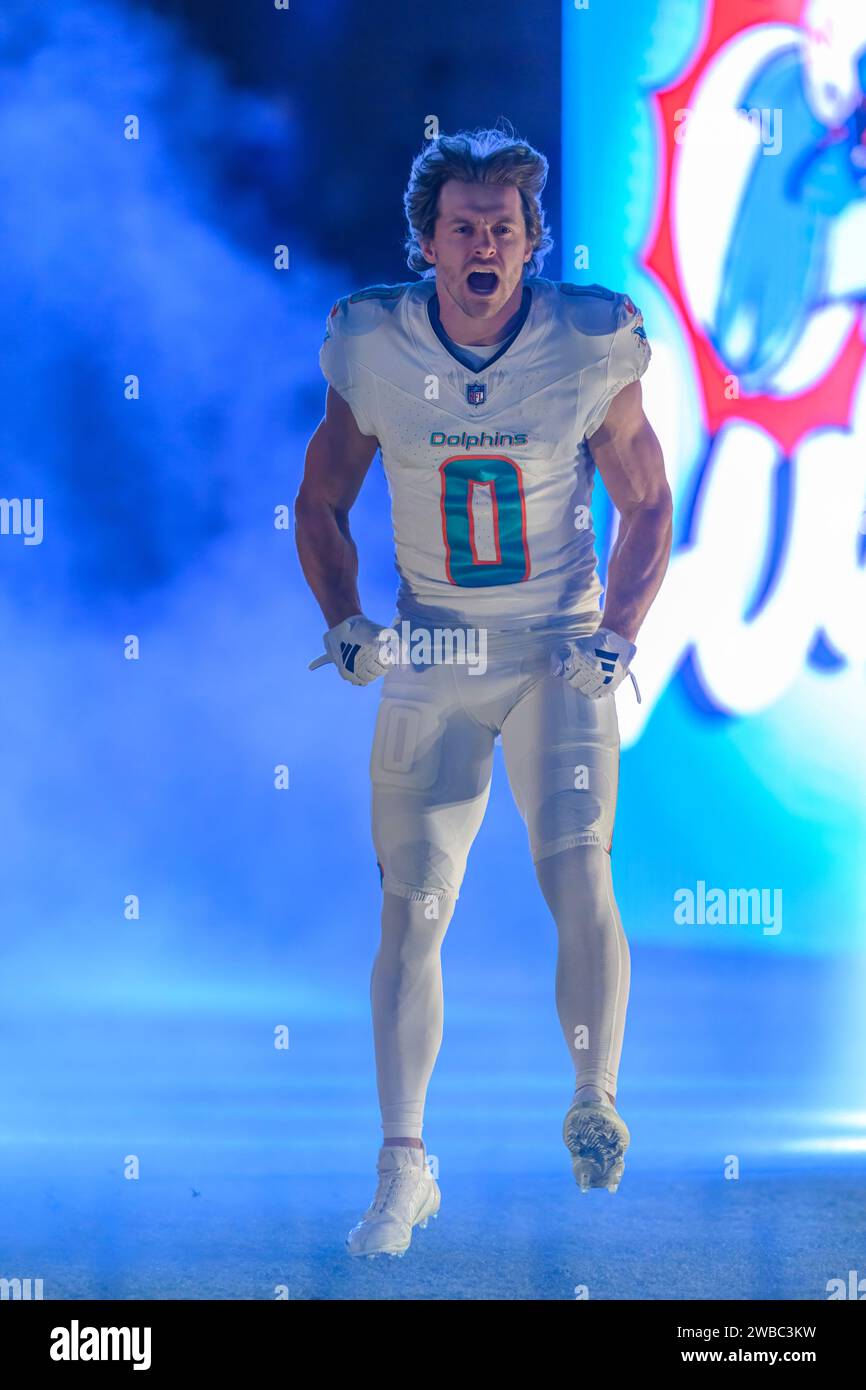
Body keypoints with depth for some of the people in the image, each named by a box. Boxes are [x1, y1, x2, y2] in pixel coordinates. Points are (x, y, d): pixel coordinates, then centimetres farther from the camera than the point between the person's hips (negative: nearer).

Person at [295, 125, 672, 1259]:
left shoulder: (592, 345, -7)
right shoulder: (374, 348, -5)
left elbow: (646, 505, 6)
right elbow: (321, 506, 9)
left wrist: (617, 637, -4)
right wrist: (348, 629, -2)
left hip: (561, 652, -1)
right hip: (431, 658, 1)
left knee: (579, 874, -17)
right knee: (413, 910, -2)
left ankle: (596, 1104, 8)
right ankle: (404, 1170, 8)